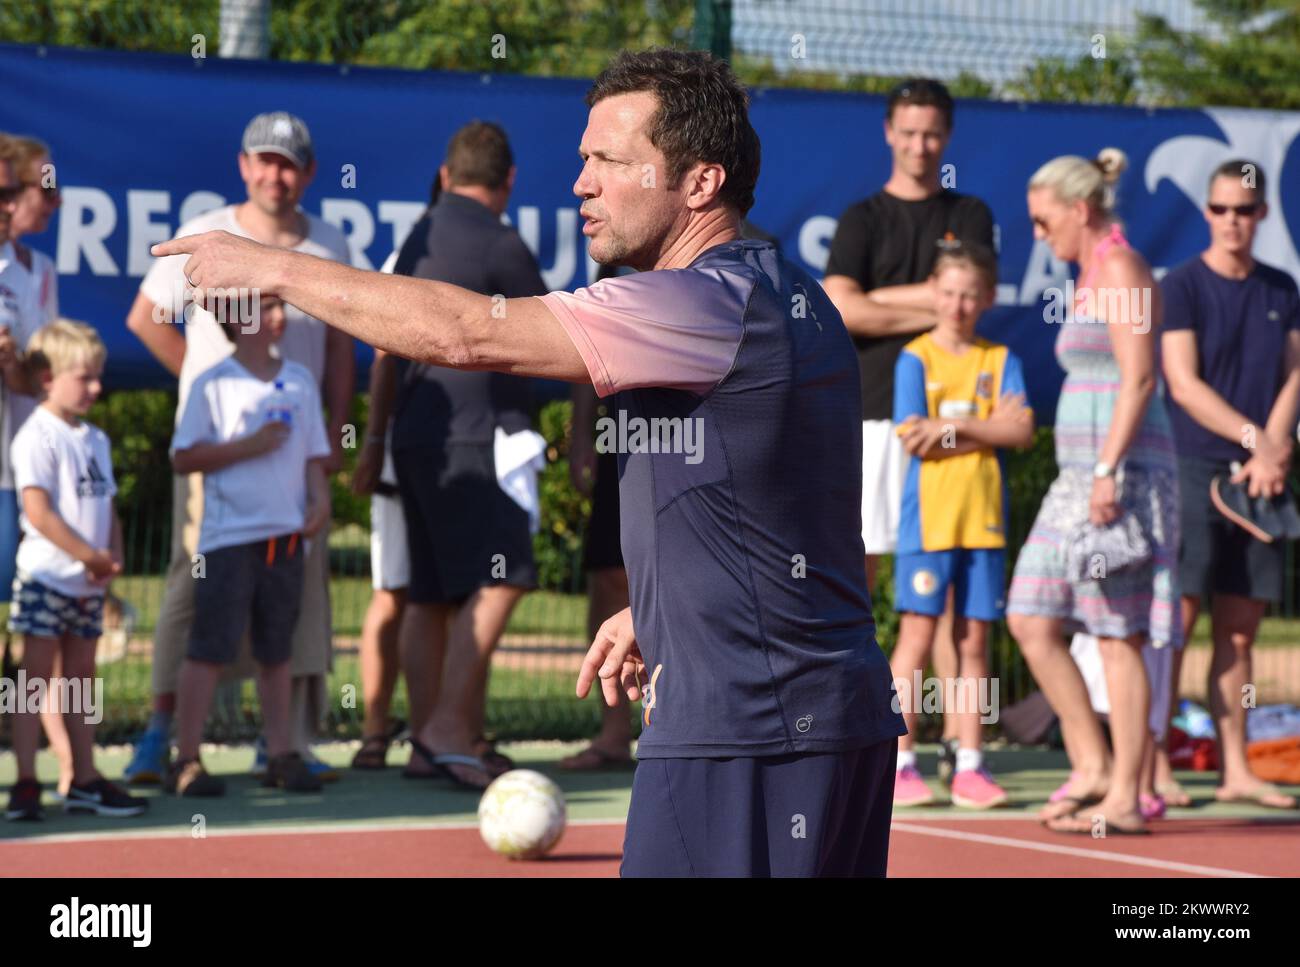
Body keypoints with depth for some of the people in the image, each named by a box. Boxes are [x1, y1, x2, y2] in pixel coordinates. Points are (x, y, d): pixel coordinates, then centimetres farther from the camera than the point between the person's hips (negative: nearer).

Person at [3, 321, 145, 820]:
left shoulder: (95, 440, 14)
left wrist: (113, 557, -2)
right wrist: (91, 556, -19)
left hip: (89, 583, 8)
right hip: (46, 574, -8)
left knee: (80, 678, 12)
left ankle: (85, 781, 17)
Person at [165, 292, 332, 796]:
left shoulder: (300, 381, 11)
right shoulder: (213, 385, -4)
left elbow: (313, 453, 16)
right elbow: (184, 457, -6)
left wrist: (320, 499, -1)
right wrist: (248, 446, -14)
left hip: (287, 534, 5)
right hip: (229, 535, -5)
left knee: (276, 649, 10)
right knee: (211, 647, -5)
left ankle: (281, 754, 16)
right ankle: (186, 760, -2)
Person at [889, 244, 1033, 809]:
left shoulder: (1000, 360, 10)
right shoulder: (916, 359, 1)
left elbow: (1022, 432, -3)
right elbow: (915, 440, -9)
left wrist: (954, 427, -12)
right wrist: (989, 428, -8)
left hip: (985, 518, 3)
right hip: (928, 517, -3)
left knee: (975, 639, 5)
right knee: (917, 636, -4)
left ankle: (969, 767, 8)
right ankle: (899, 765, 0)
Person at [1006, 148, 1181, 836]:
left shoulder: (1121, 268, -8)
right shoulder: (1092, 277, 20)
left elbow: (1138, 378, -17)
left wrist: (1108, 471, -22)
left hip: (1123, 467, -10)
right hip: (1081, 470, 10)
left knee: (1118, 634, -6)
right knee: (1032, 622, 6)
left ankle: (1124, 798, -3)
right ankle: (1092, 766, 10)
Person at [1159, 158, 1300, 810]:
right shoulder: (1182, 287, -3)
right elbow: (1184, 384, -10)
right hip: (1191, 469, -5)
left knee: (1239, 630, 7)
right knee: (1175, 622, -7)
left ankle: (1234, 770, 10)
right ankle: (1153, 767, -4)